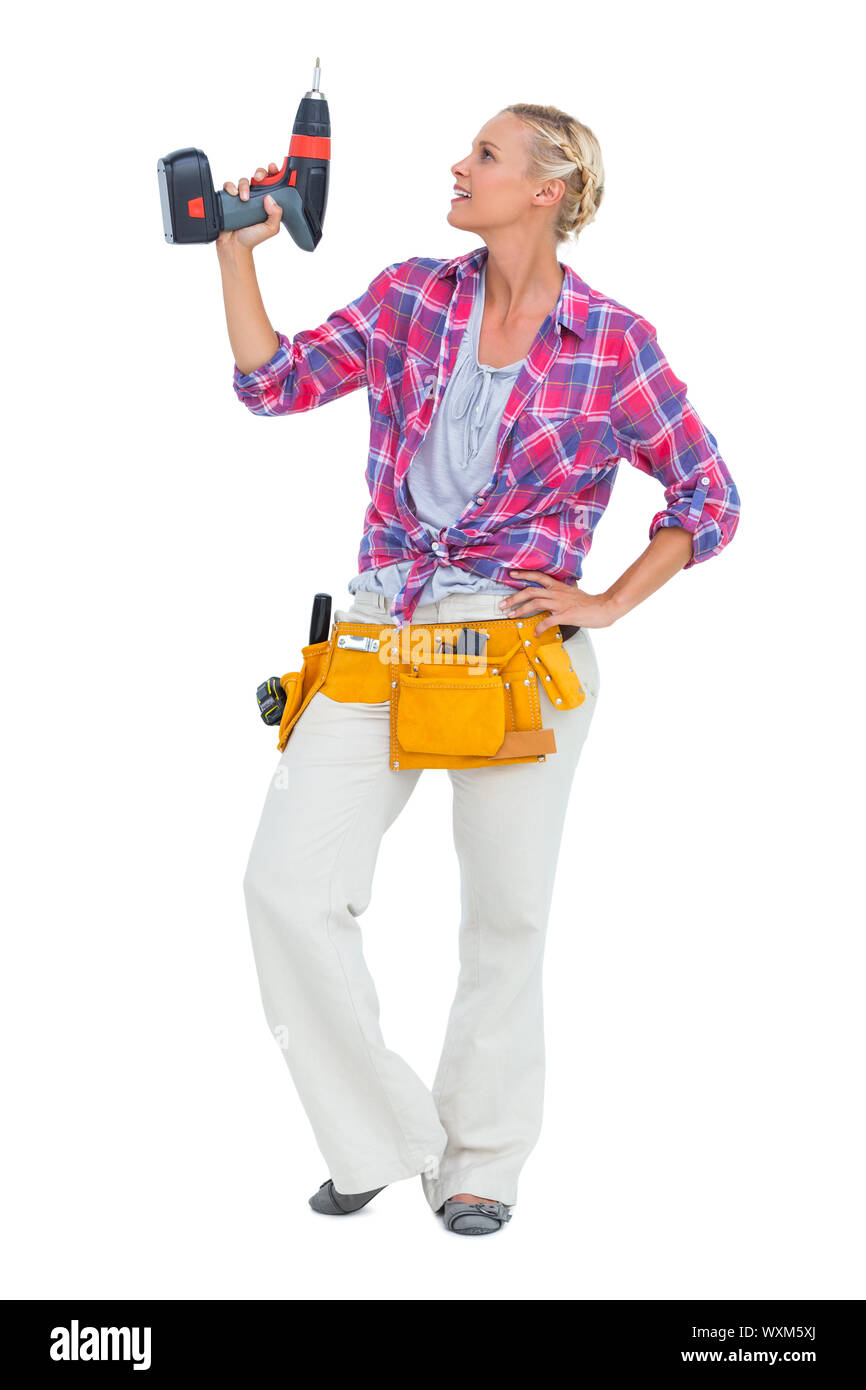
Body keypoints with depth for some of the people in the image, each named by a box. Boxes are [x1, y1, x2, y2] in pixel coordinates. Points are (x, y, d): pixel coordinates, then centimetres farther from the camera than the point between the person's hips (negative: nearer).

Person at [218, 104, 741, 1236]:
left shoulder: (613, 341, -2)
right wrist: (238, 253, 6)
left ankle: (480, 1162, 24)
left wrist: (608, 605, -3)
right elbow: (274, 380, 12)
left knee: (507, 913, 5)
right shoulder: (412, 296, 8)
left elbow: (709, 500, 4)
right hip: (381, 626, 3)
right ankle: (382, 1139, 8)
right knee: (288, 882, -8)